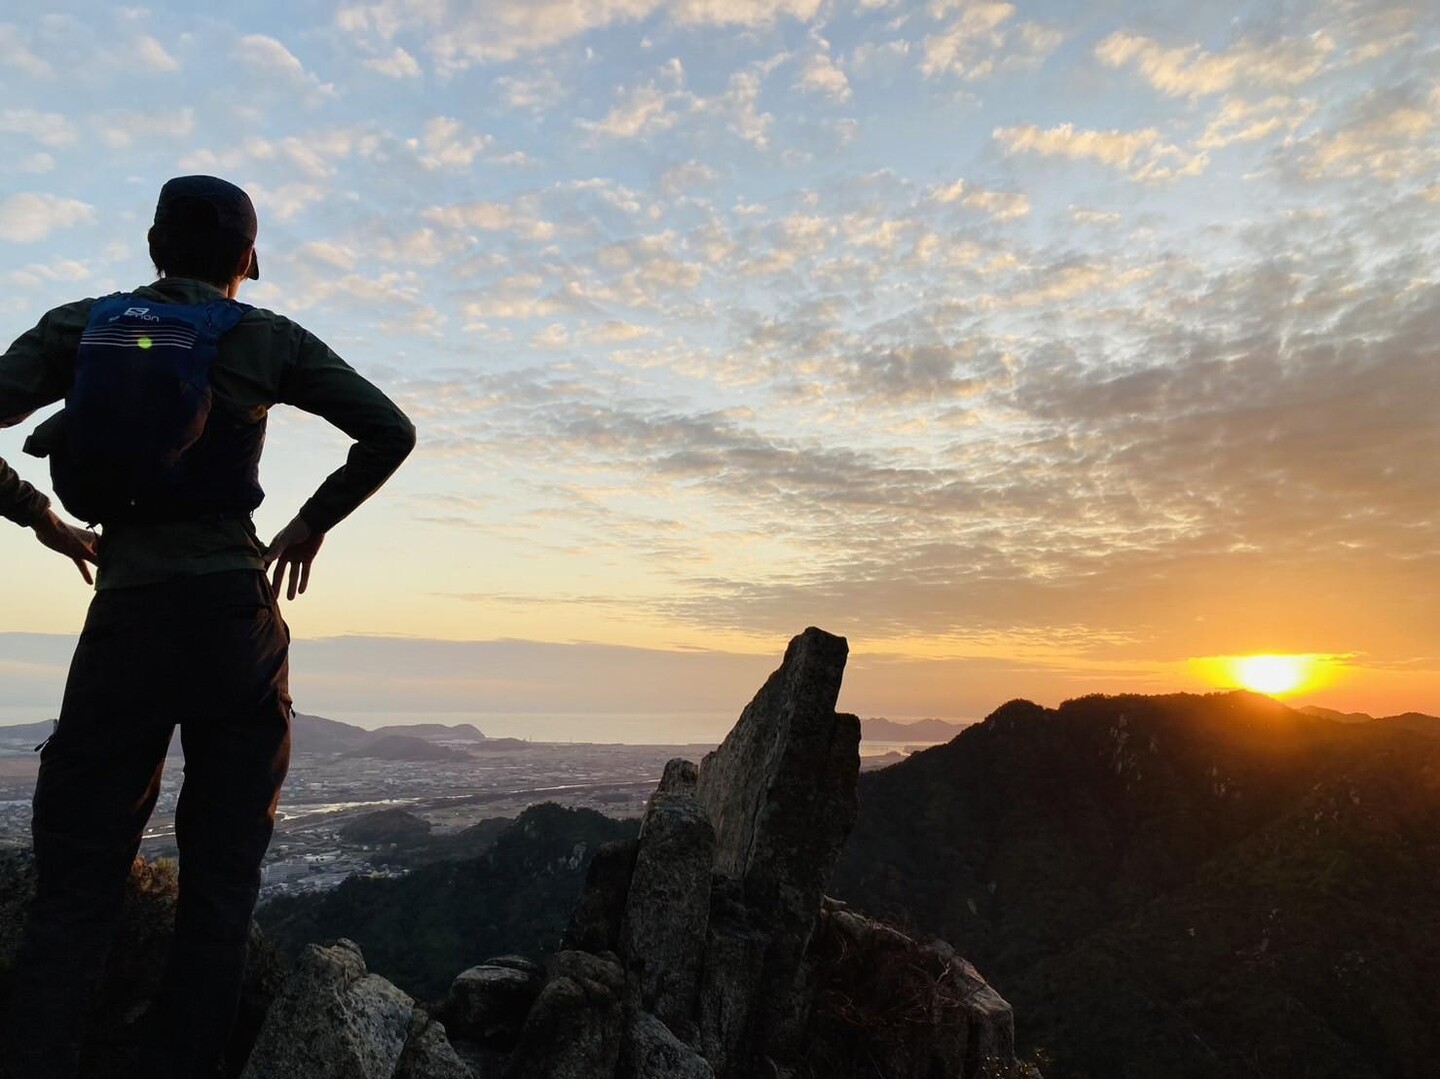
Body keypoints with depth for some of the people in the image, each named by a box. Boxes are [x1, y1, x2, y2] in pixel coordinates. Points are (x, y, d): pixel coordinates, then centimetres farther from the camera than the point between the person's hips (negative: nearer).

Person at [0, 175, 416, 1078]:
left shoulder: (79, 327, 10)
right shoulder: (270, 339, 6)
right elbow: (392, 433, 0)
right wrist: (314, 524, 8)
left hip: (126, 616, 1)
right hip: (239, 617, 0)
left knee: (76, 881, 8)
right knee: (221, 877, 8)